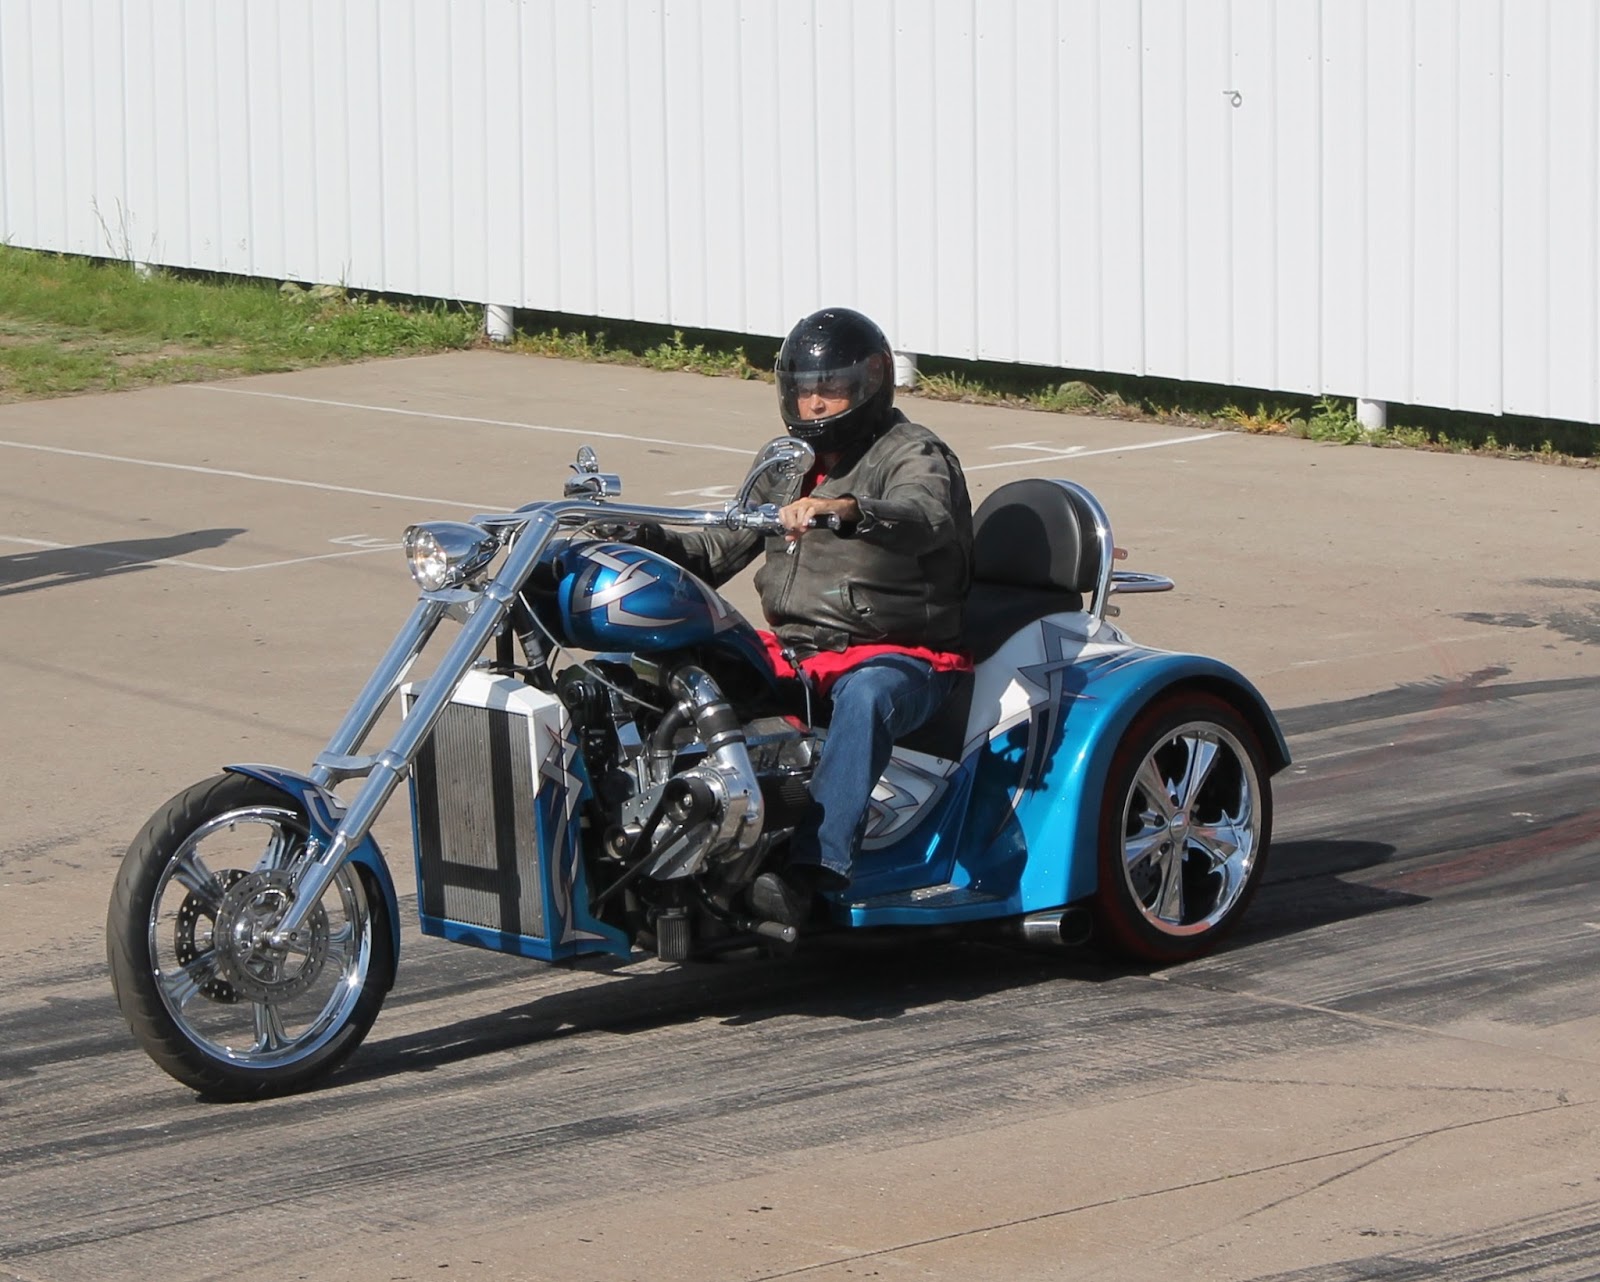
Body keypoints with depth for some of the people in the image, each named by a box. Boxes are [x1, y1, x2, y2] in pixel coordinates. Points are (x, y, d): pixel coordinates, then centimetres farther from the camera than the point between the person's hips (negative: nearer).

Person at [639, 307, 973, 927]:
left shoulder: (913, 456, -4)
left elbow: (924, 520, -28)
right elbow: (720, 550, 22)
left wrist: (846, 511, -49)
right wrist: (647, 540, 1)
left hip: (896, 653, -7)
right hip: (790, 645, 7)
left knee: (865, 696, -40)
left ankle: (810, 867, -53)